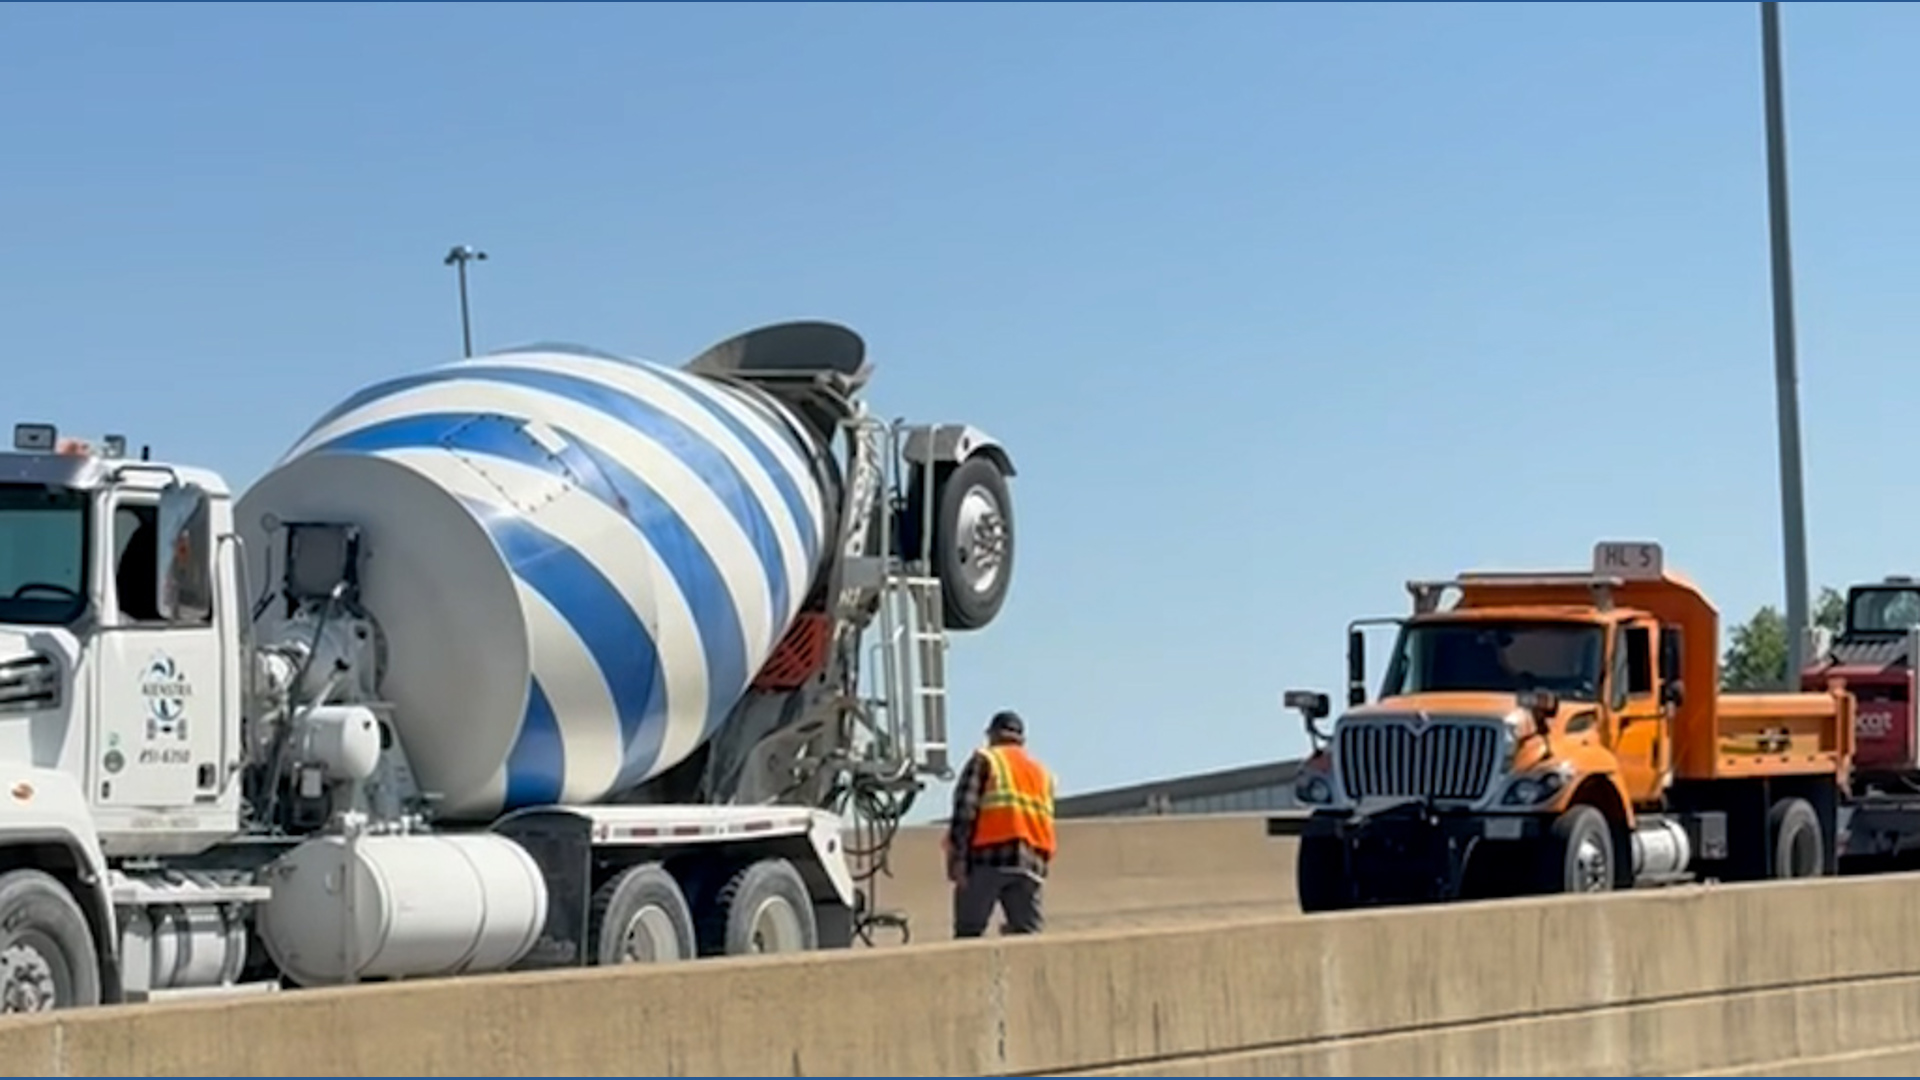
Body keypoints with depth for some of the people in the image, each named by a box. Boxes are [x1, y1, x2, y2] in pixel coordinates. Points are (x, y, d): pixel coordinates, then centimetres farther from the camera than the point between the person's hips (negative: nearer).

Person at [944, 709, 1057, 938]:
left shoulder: (985, 760, 6)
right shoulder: (1041, 771, 24)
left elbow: (965, 809, -7)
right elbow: (1047, 821, 18)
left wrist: (957, 857, -11)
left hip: (988, 858, -5)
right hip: (1031, 861, 5)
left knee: (968, 932, -1)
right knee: (1029, 934, 2)